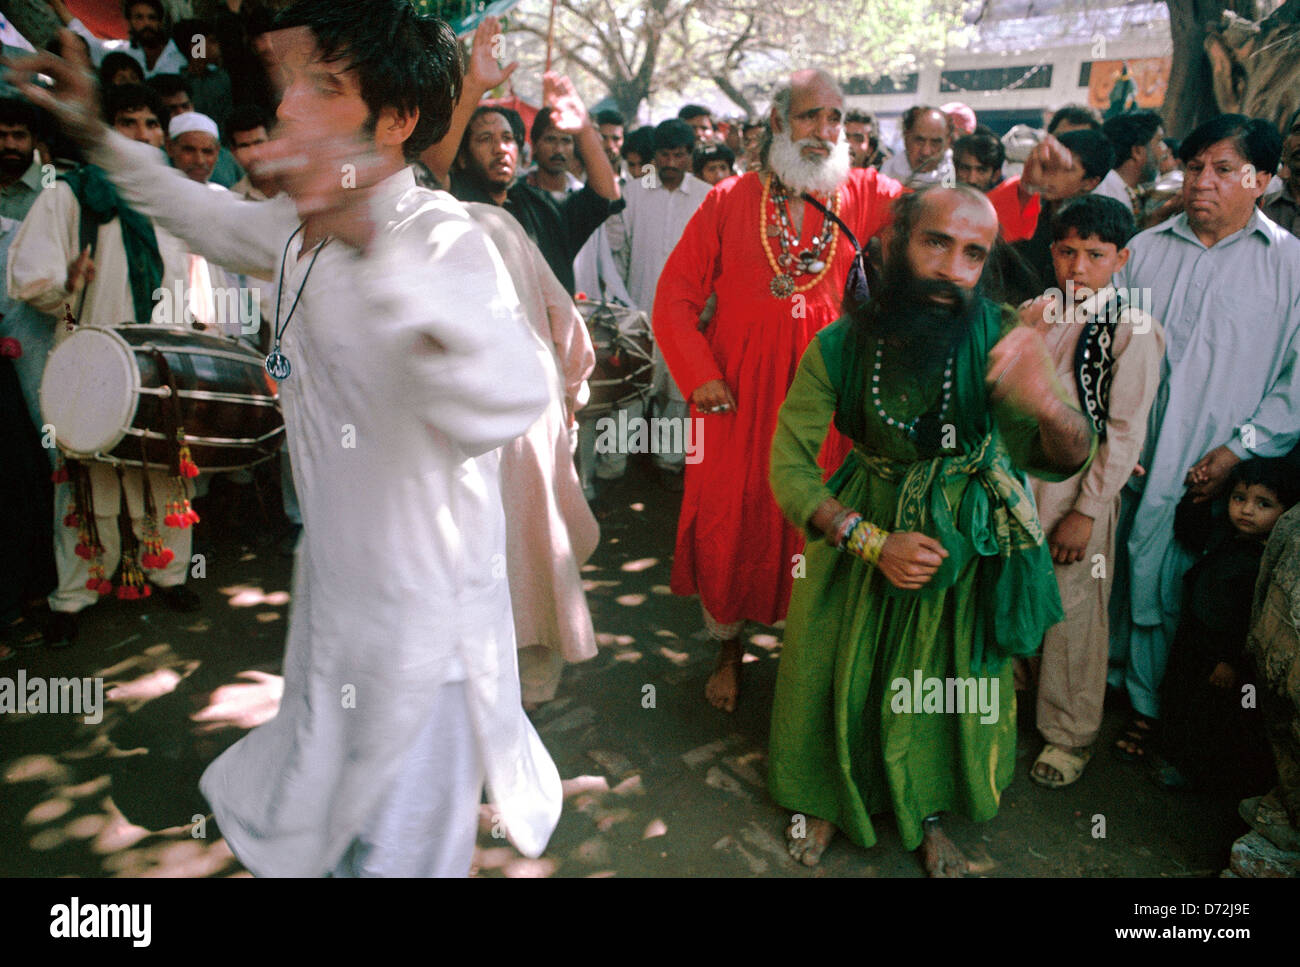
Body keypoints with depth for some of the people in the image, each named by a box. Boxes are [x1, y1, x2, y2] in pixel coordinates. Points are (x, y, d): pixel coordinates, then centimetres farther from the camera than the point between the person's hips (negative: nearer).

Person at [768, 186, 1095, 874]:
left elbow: (1066, 460, -27)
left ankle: (926, 812, 44)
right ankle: (826, 799, 44)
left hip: (966, 542, 1)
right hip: (861, 535, 0)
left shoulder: (997, 336, -20)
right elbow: (790, 464, -16)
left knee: (947, 683, 15)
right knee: (839, 680, 14)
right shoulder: (838, 347, -20)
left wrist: (1048, 404, -51)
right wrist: (873, 541, -28)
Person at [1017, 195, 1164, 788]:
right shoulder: (1033, 314, 5)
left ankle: (1070, 734, 25)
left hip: (1079, 487, -4)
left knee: (1072, 613, 5)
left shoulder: (1133, 329, -9)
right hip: (1016, 475, 4)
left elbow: (1125, 433, -10)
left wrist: (1086, 512, -11)